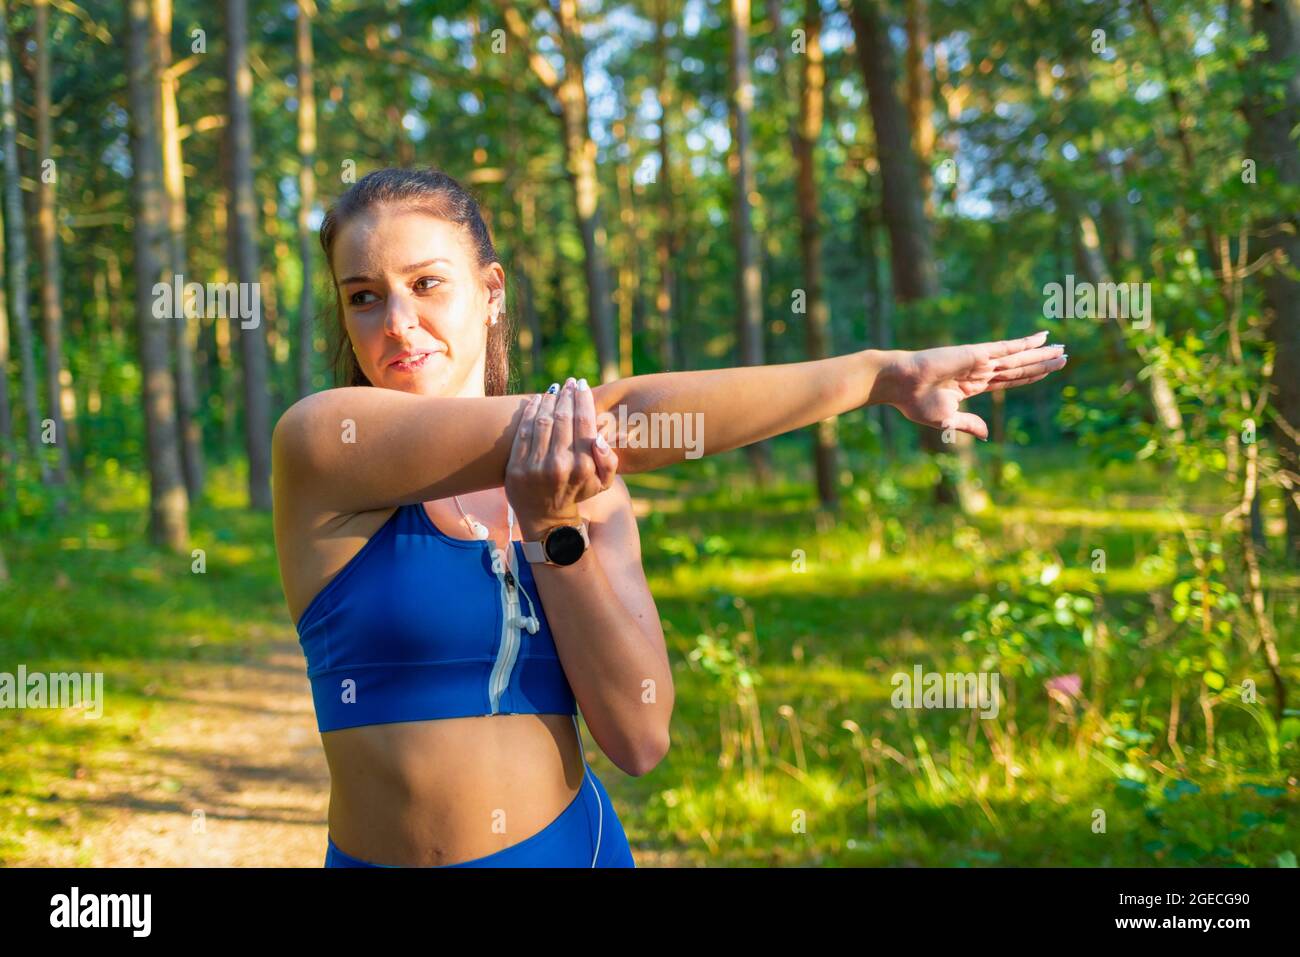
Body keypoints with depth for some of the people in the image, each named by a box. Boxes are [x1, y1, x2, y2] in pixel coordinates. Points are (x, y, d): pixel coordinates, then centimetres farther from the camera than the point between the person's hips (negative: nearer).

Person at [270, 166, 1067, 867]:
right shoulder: (321, 440, -13)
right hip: (382, 858, -3)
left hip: (575, 845, 3)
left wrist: (552, 529, -20)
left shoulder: (585, 484, 0)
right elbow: (619, 421, -21)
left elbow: (640, 737, -10)